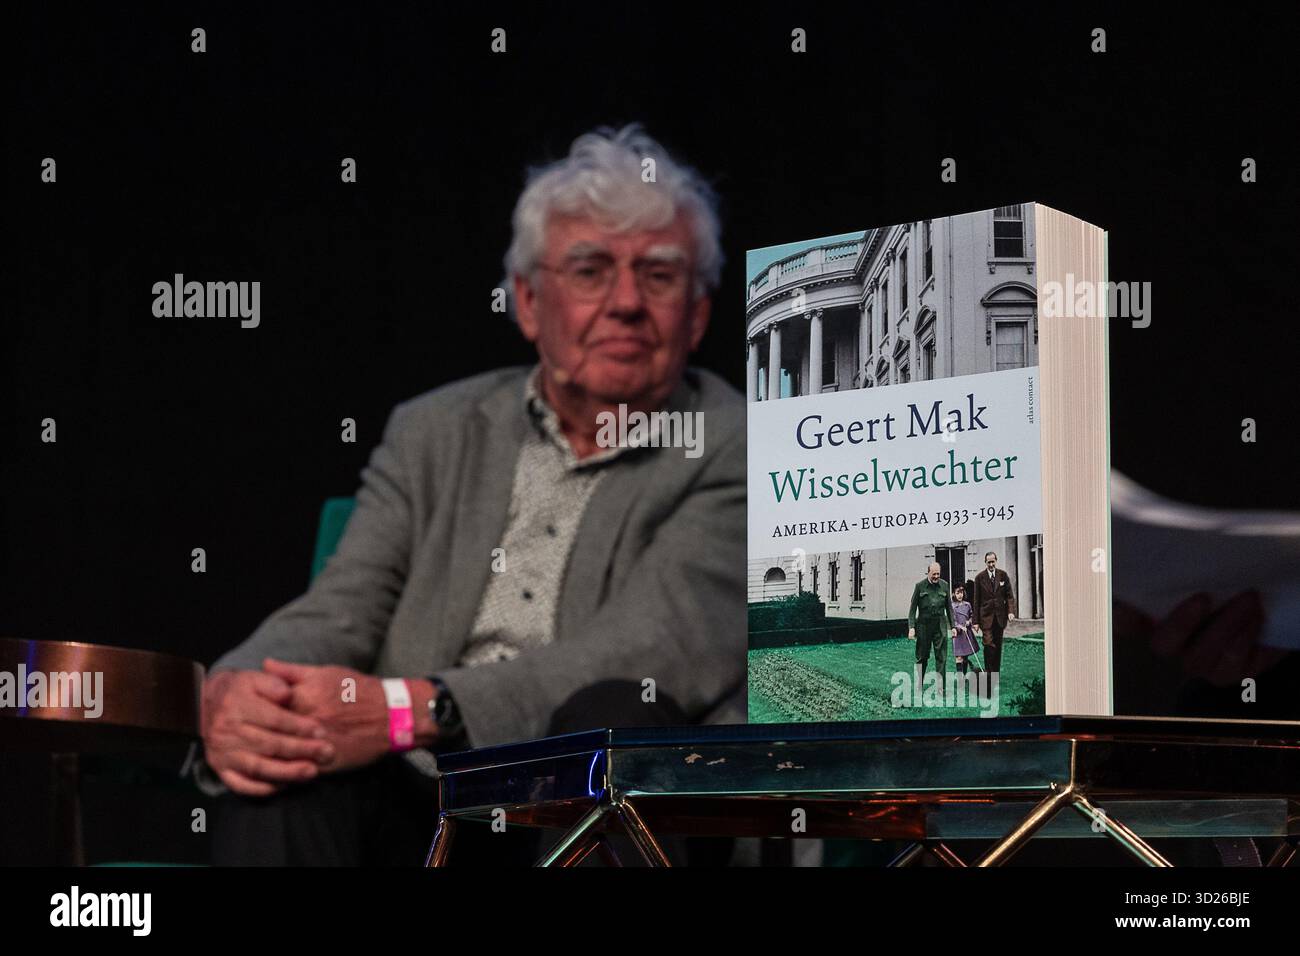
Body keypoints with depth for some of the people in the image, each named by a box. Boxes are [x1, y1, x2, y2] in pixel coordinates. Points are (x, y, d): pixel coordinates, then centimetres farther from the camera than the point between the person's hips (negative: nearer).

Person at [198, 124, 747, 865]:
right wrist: (233, 689, -19)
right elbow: (337, 612, 7)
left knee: (617, 716, -36)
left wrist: (413, 709, -26)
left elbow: (654, 653, -13)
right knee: (278, 750, -29)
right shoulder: (435, 433, 18)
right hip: (419, 819, 3)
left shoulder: (740, 451, 3)